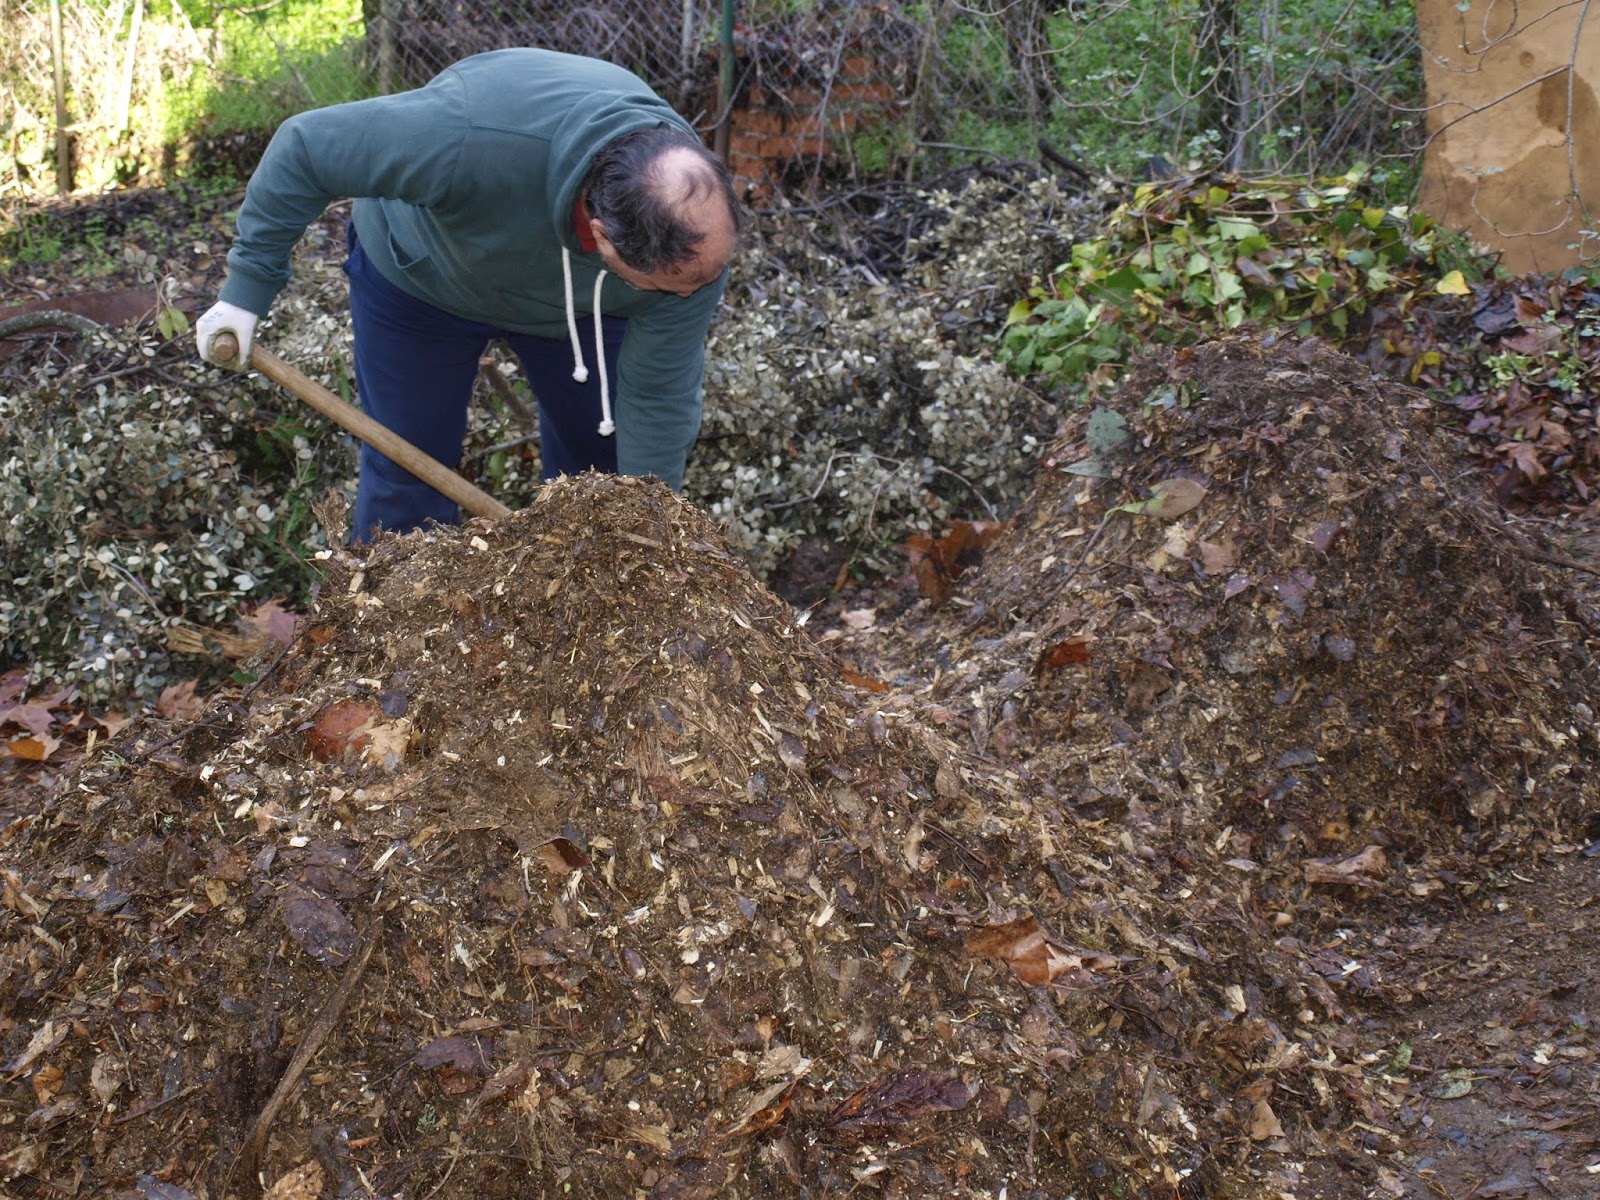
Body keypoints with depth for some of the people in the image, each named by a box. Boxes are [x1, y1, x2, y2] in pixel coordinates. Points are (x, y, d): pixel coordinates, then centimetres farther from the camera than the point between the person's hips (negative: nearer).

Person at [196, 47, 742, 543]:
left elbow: (659, 396, -22)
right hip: (417, 276, -2)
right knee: (409, 466, 3)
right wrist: (247, 287, -25)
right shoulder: (468, 137, -47)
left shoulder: (695, 234, -34)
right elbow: (303, 146, -32)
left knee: (601, 455, 7)